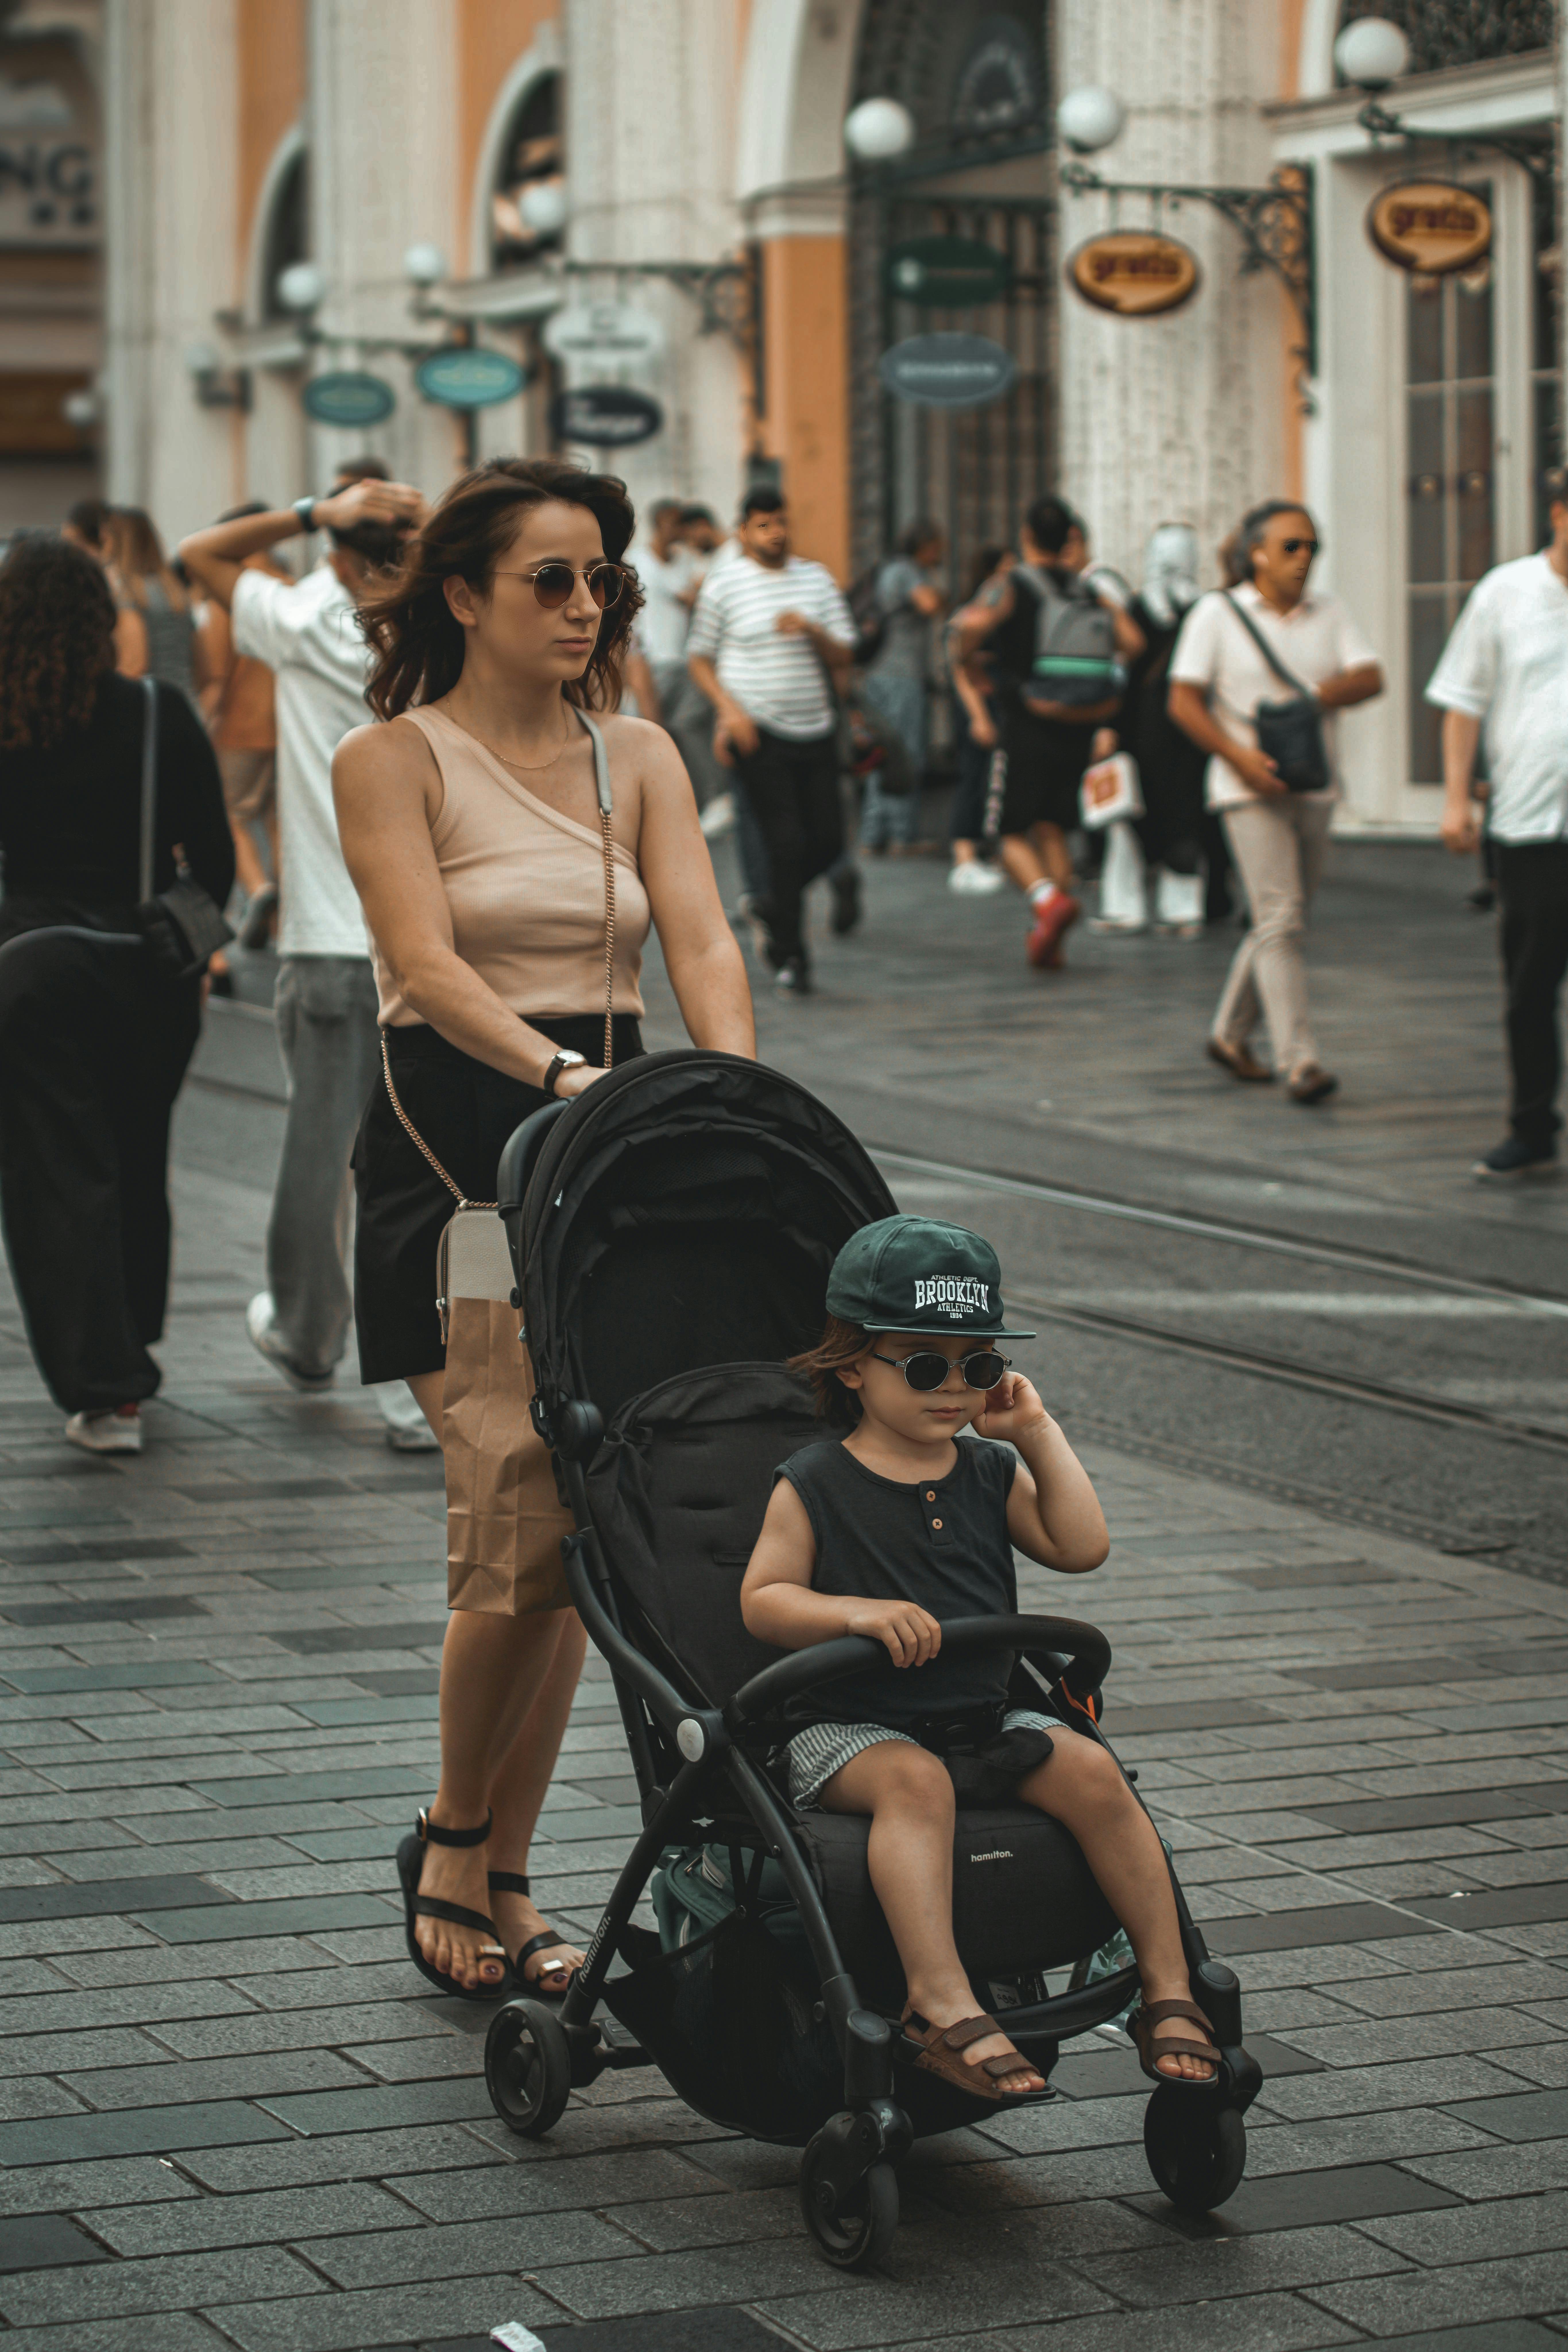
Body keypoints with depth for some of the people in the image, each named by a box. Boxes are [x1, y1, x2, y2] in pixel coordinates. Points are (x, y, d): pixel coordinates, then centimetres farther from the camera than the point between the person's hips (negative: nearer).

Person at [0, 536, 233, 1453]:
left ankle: (105, 1388, -9)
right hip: (150, 970, 2)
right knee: (137, 1166, 19)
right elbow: (215, 855, 0)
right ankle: (133, 1357, 35)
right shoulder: (163, 716, -4)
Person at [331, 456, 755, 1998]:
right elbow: (432, 967, -18)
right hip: (450, 1151, -4)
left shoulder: (639, 756, 10)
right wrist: (561, 1075, -35)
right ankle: (452, 1842, 11)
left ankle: (500, 1883, 15)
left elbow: (700, 943, -3)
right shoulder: (393, 760, -4)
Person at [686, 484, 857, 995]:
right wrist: (730, 709, -11)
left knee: (828, 840, 3)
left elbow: (843, 658, 7)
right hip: (757, 732, -4)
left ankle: (775, 907, 31)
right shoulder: (723, 585, 0)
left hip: (816, 729, 4)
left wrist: (812, 629, -14)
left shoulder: (817, 580, 9)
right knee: (786, 843, -10)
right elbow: (699, 657, 4)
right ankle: (789, 957, 0)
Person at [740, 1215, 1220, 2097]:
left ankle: (1168, 1988, -11)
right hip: (851, 1727, -4)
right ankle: (941, 2001, -42)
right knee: (915, 1782, -36)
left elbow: (1083, 1546, 1)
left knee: (1092, 1771, -18)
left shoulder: (992, 1474, 10)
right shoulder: (814, 1485, -3)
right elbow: (763, 1600, -8)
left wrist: (1037, 1433, 0)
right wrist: (859, 1612, -25)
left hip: (984, 1720, 5)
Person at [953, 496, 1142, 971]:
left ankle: (1049, 899, -25)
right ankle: (1048, 940, 5)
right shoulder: (1089, 591, 8)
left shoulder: (1008, 586, -4)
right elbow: (1132, 642, 0)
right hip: (1080, 730, 4)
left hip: (1028, 723, -4)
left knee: (1013, 834, 2)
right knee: (1051, 829, 12)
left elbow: (976, 624, -22)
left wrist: (960, 654, 0)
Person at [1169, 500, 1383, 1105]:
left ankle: (1230, 1033, 29)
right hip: (1252, 789, -5)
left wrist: (1307, 698, -14)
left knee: (1280, 921, 12)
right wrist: (1240, 756, -17)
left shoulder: (1328, 615, 11)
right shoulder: (1217, 613, -1)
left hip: (1315, 787, 5)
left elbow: (1370, 679, 1)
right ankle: (1299, 1061, -17)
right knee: (1280, 920, -14)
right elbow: (1184, 701, -6)